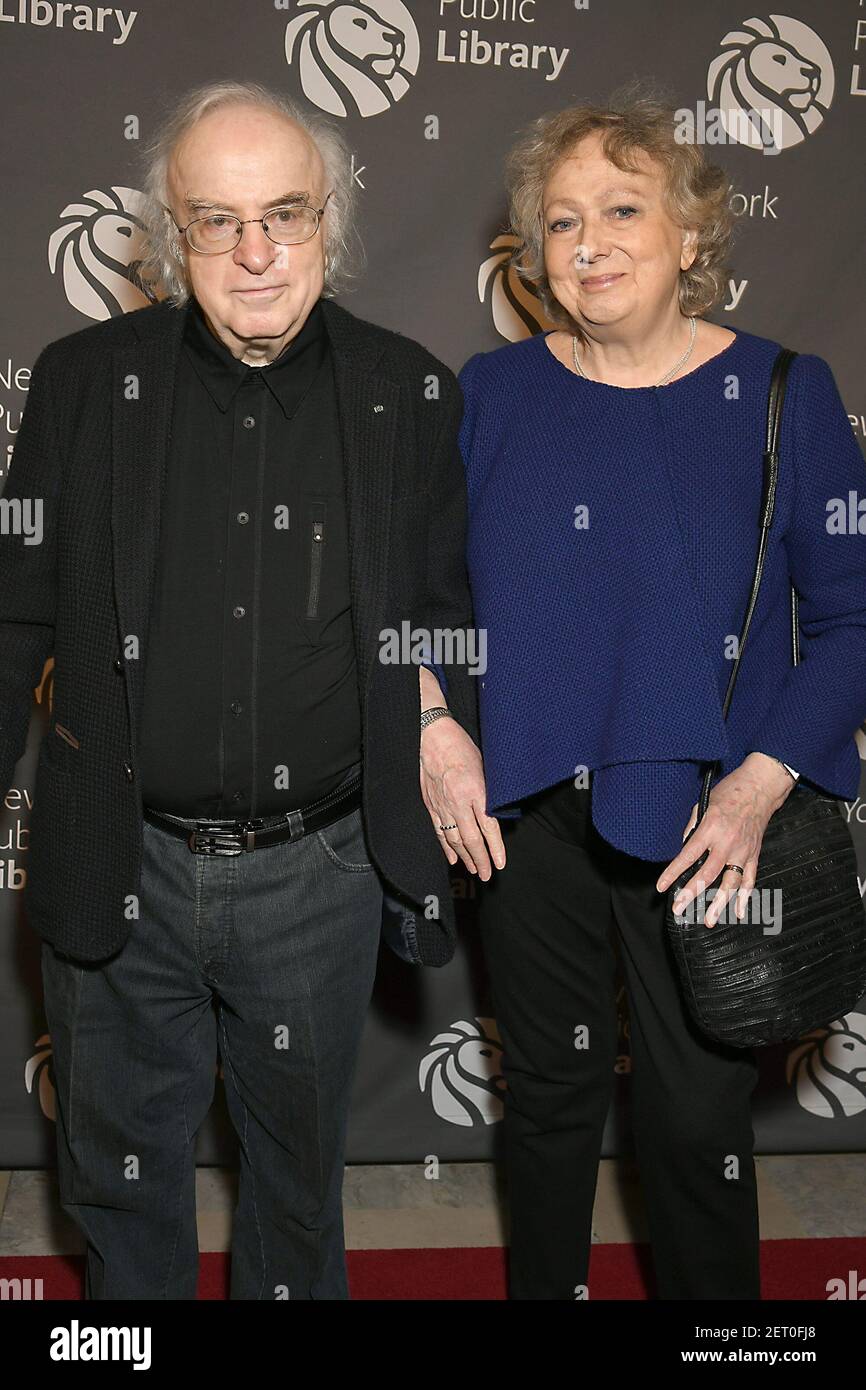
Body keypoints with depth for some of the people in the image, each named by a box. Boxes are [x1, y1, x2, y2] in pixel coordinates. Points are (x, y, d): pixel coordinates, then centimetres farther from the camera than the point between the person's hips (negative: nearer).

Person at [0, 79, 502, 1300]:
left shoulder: (408, 394, -3)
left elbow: (446, 603, 9)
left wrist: (437, 710, -8)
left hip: (319, 870, 0)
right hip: (118, 872, 1)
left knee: (299, 1161, 21)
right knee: (120, 1160, 20)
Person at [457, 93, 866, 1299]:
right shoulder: (493, 392, 1)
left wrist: (759, 787, -17)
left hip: (704, 831, -2)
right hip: (528, 809, 3)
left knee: (698, 1119, 8)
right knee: (548, 1091, 19)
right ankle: (543, 1287, 42)